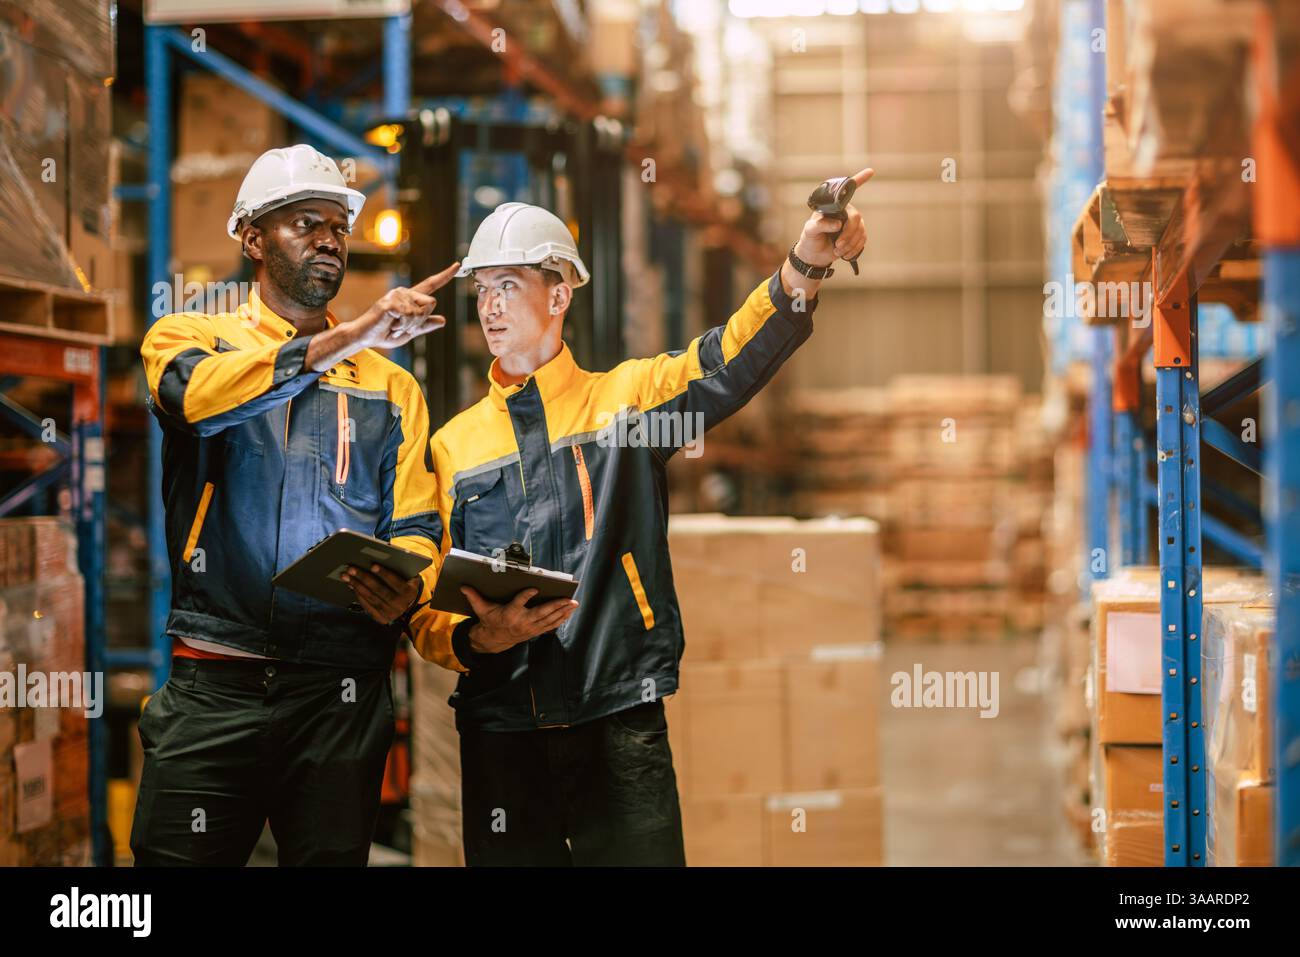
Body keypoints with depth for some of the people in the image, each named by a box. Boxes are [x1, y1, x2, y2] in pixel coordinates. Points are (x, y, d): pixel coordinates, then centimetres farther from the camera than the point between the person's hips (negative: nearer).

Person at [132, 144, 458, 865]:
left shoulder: (389, 385, 17)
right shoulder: (188, 338, 9)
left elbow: (415, 525, 9)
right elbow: (199, 393, -16)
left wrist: (403, 589, -14)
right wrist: (349, 339, -23)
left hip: (343, 694, 2)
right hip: (214, 687, -2)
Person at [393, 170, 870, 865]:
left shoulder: (627, 398, 7)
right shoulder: (453, 445, 12)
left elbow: (730, 364, -13)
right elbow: (425, 605, 10)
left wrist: (804, 266, -30)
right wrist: (478, 638, -13)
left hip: (620, 725, -2)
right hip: (501, 731, 2)